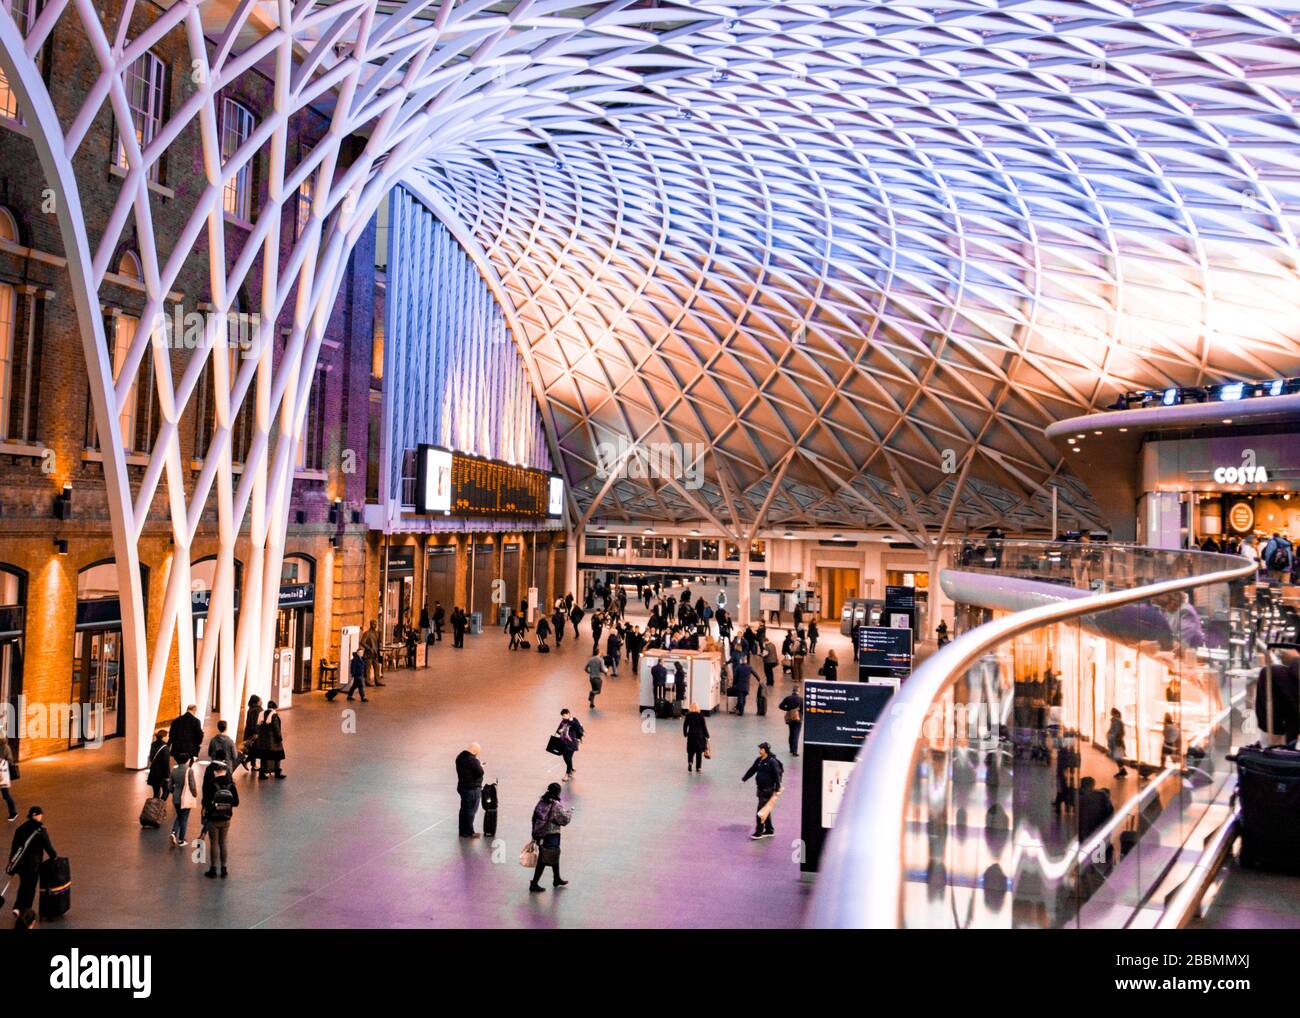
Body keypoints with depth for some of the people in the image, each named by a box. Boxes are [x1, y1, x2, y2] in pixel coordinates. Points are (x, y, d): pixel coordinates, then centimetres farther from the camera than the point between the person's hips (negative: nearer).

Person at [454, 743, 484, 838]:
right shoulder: (473, 760, -25)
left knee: (464, 809, 19)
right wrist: (480, 765, -5)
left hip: (462, 786, 9)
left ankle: (463, 830, 28)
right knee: (471, 810, 3)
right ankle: (468, 832, 10)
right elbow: (480, 773, -22)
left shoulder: (460, 757, 4)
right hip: (472, 789, -9)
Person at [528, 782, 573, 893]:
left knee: (555, 855, 24)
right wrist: (570, 812, 8)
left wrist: (534, 835, 16)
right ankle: (534, 884, 6)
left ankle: (557, 879, 39)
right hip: (551, 836, -8)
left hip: (539, 834, 8)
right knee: (543, 860, 2)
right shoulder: (556, 805, -19)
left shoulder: (541, 802, 2)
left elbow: (534, 818, 8)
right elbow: (565, 820, -12)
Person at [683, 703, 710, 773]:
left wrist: (685, 734, 13)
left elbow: (685, 726, 0)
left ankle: (690, 762, -16)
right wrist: (707, 736, 3)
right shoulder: (700, 716, -8)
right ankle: (698, 768, 15)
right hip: (700, 736, -1)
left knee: (690, 751, 12)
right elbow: (704, 727, -6)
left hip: (691, 735, 1)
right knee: (699, 752, 11)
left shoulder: (688, 715, -3)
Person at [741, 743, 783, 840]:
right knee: (766, 810, 16)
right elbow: (752, 770, 17)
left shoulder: (772, 762, -15)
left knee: (761, 811, -7)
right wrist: (744, 779, 18)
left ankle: (759, 832, 2)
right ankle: (769, 830, 28)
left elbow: (777, 775, -17)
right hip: (760, 788, 8)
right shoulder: (759, 760, 8)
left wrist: (777, 789, -20)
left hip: (768, 790, -8)